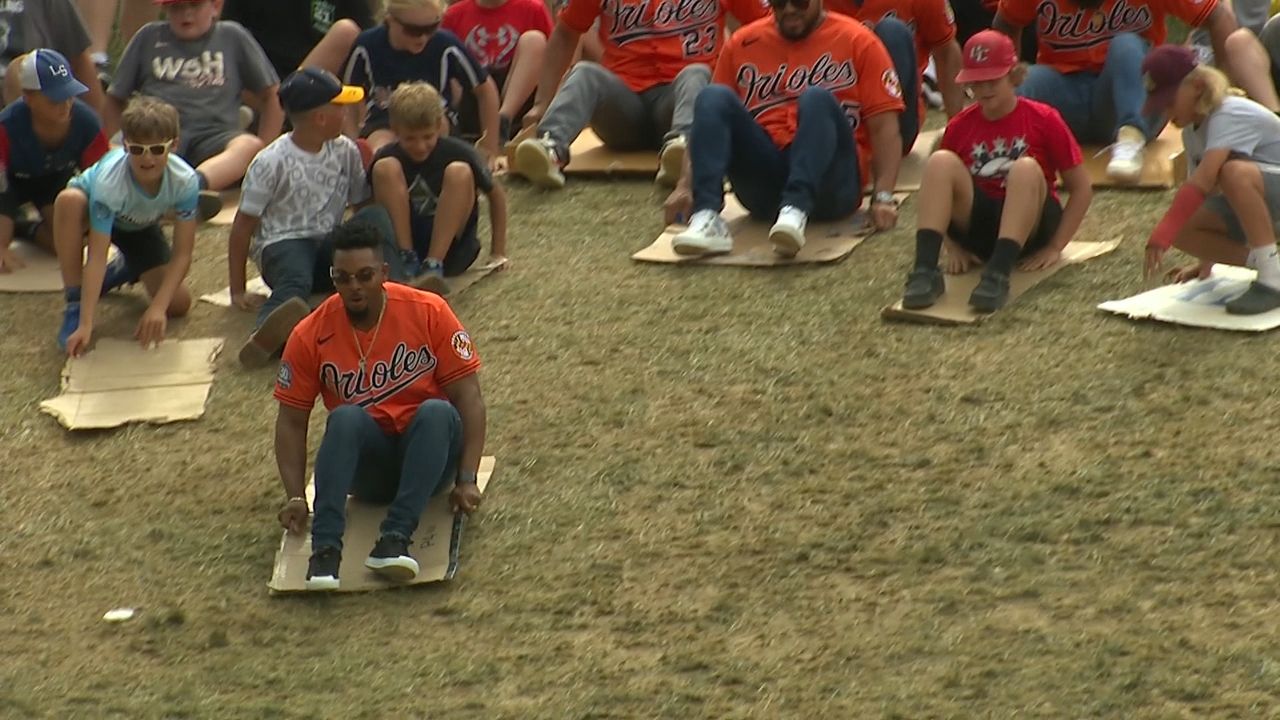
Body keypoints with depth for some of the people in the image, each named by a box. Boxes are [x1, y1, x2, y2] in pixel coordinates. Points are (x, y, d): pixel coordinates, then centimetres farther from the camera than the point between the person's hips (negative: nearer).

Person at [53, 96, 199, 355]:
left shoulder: (185, 181, -35)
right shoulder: (109, 182, -41)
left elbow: (182, 254, -27)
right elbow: (97, 256, -41)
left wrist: (158, 306, -38)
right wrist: (86, 324, -46)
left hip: (141, 226, 3)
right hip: (93, 207, -3)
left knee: (178, 304, -11)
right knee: (69, 200, -40)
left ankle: (127, 269, 23)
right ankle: (75, 306, -24)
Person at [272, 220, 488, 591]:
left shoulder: (429, 313, -8)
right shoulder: (311, 335, -5)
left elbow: (467, 396, -8)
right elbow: (291, 421, 0)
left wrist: (467, 480, -16)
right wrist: (296, 497, -12)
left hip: (426, 454, 0)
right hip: (365, 463, 0)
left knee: (438, 412, -32)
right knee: (346, 418, -31)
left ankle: (395, 539, -39)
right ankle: (325, 548, -40)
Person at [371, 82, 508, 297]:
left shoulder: (458, 153, -9)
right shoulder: (388, 157, -6)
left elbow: (496, 194, 3)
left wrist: (498, 252, 3)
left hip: (451, 247, -1)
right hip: (401, 240, 1)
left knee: (459, 172, -25)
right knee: (385, 169, -20)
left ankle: (434, 265, -34)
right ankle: (407, 260, -27)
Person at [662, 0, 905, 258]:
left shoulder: (856, 41, 6)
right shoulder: (743, 43, 14)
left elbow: (884, 127, 0)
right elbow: (709, 119, 14)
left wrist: (883, 196, -14)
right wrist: (686, 185, 1)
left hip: (830, 182, -3)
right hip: (763, 186, 3)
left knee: (817, 98, -30)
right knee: (713, 97, -19)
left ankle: (796, 211, -49)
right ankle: (706, 219, -36)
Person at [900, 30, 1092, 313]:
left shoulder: (1043, 120, -4)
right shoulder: (960, 127, 4)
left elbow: (1081, 189, -2)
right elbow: (940, 186, 12)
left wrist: (1055, 247, -9)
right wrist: (954, 246, -2)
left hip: (1030, 227, -2)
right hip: (977, 224, 2)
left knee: (1026, 168, -32)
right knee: (940, 162, -22)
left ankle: (998, 275, -48)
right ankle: (925, 270, -39)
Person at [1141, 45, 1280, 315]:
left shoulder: (1230, 115, -25)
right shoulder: (1192, 132, 5)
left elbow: (1203, 182, -37)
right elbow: (1204, 190, 9)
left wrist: (1160, 235, -42)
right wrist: (1206, 261, 10)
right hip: (1253, 202, 9)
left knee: (1233, 172, -39)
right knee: (1183, 230, -13)